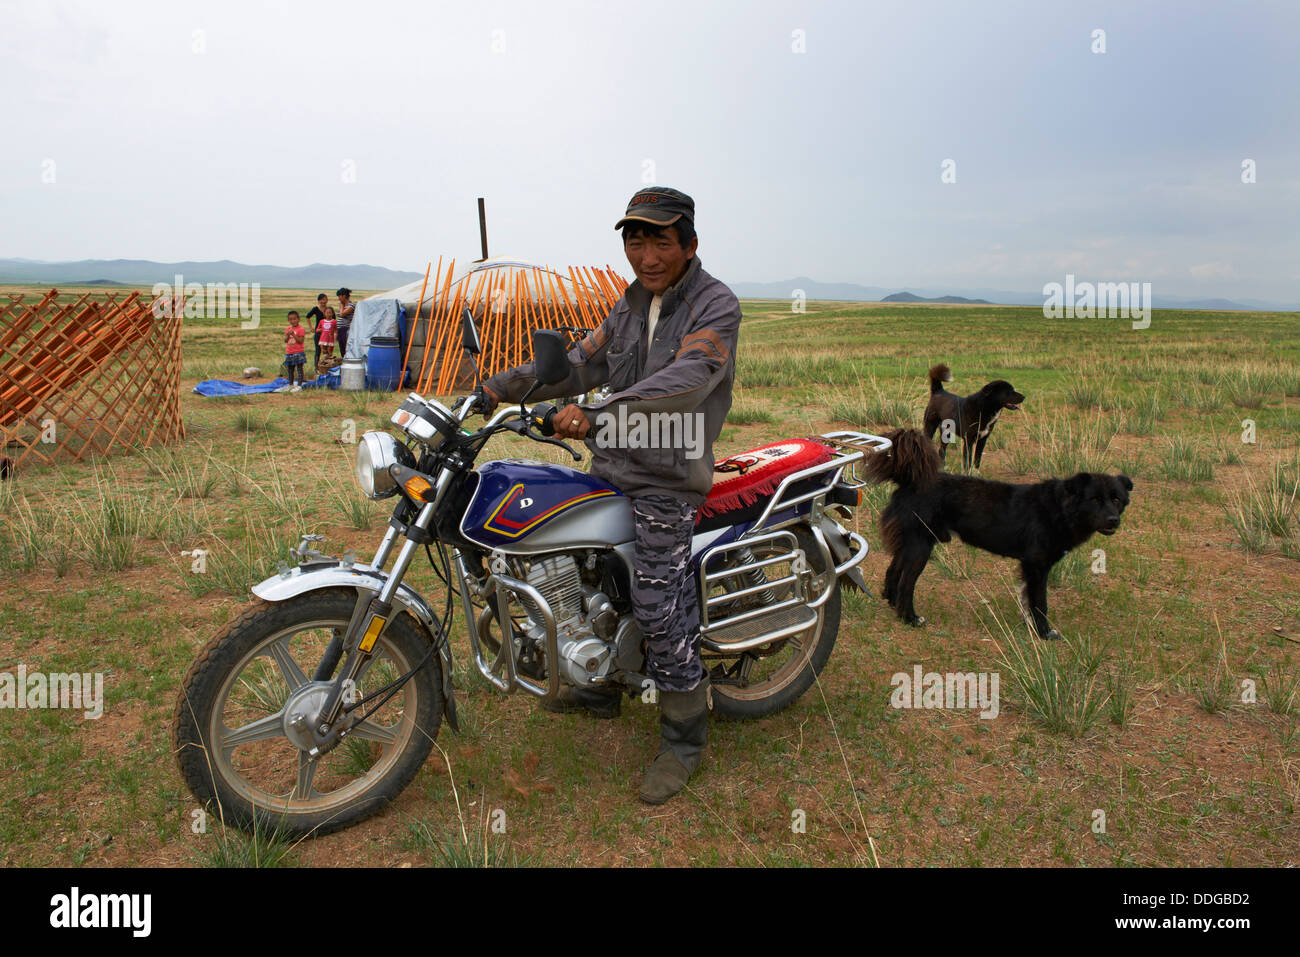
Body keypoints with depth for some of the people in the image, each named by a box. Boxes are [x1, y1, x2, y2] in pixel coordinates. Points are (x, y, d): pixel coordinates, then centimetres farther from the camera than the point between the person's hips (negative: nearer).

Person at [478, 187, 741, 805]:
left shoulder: (715, 306, -13)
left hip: (666, 481, -8)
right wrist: (500, 387, 5)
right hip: (609, 467, 9)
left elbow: (684, 384, -28)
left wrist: (596, 414, -38)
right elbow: (580, 364, 15)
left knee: (661, 609, -8)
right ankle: (600, 686, 42)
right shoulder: (630, 305, 13)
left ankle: (684, 737, 11)